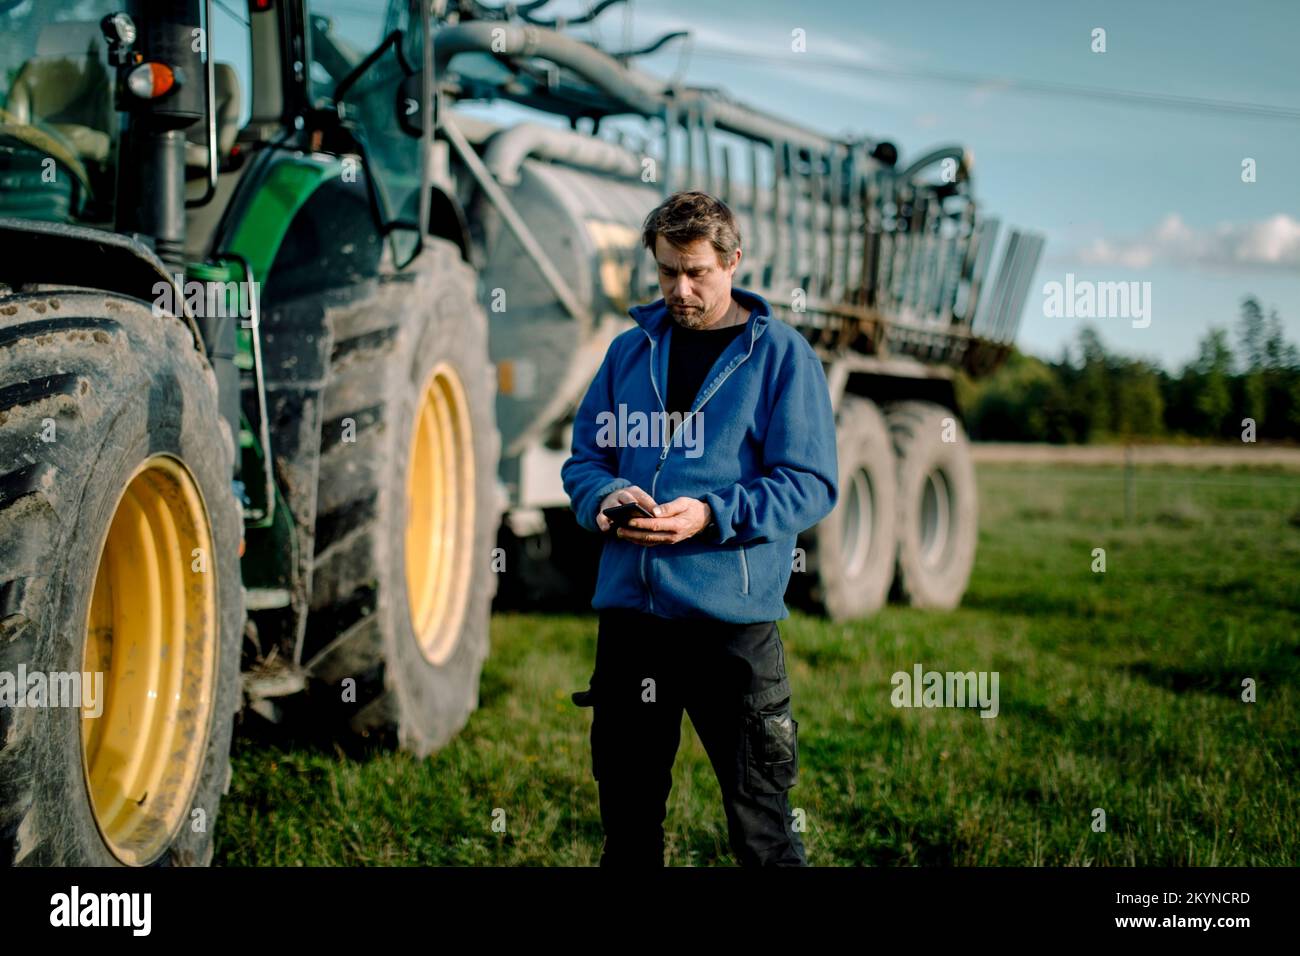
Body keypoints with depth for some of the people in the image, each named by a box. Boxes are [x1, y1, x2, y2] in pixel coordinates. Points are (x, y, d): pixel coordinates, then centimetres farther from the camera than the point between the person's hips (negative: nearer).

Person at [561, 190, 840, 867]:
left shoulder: (780, 354, -1)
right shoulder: (629, 350, 13)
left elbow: (811, 485, -7)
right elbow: (583, 458, 16)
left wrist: (712, 515, -20)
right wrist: (606, 498, -8)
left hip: (731, 615, -4)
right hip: (628, 607, 5)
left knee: (760, 823, 0)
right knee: (627, 815, 15)